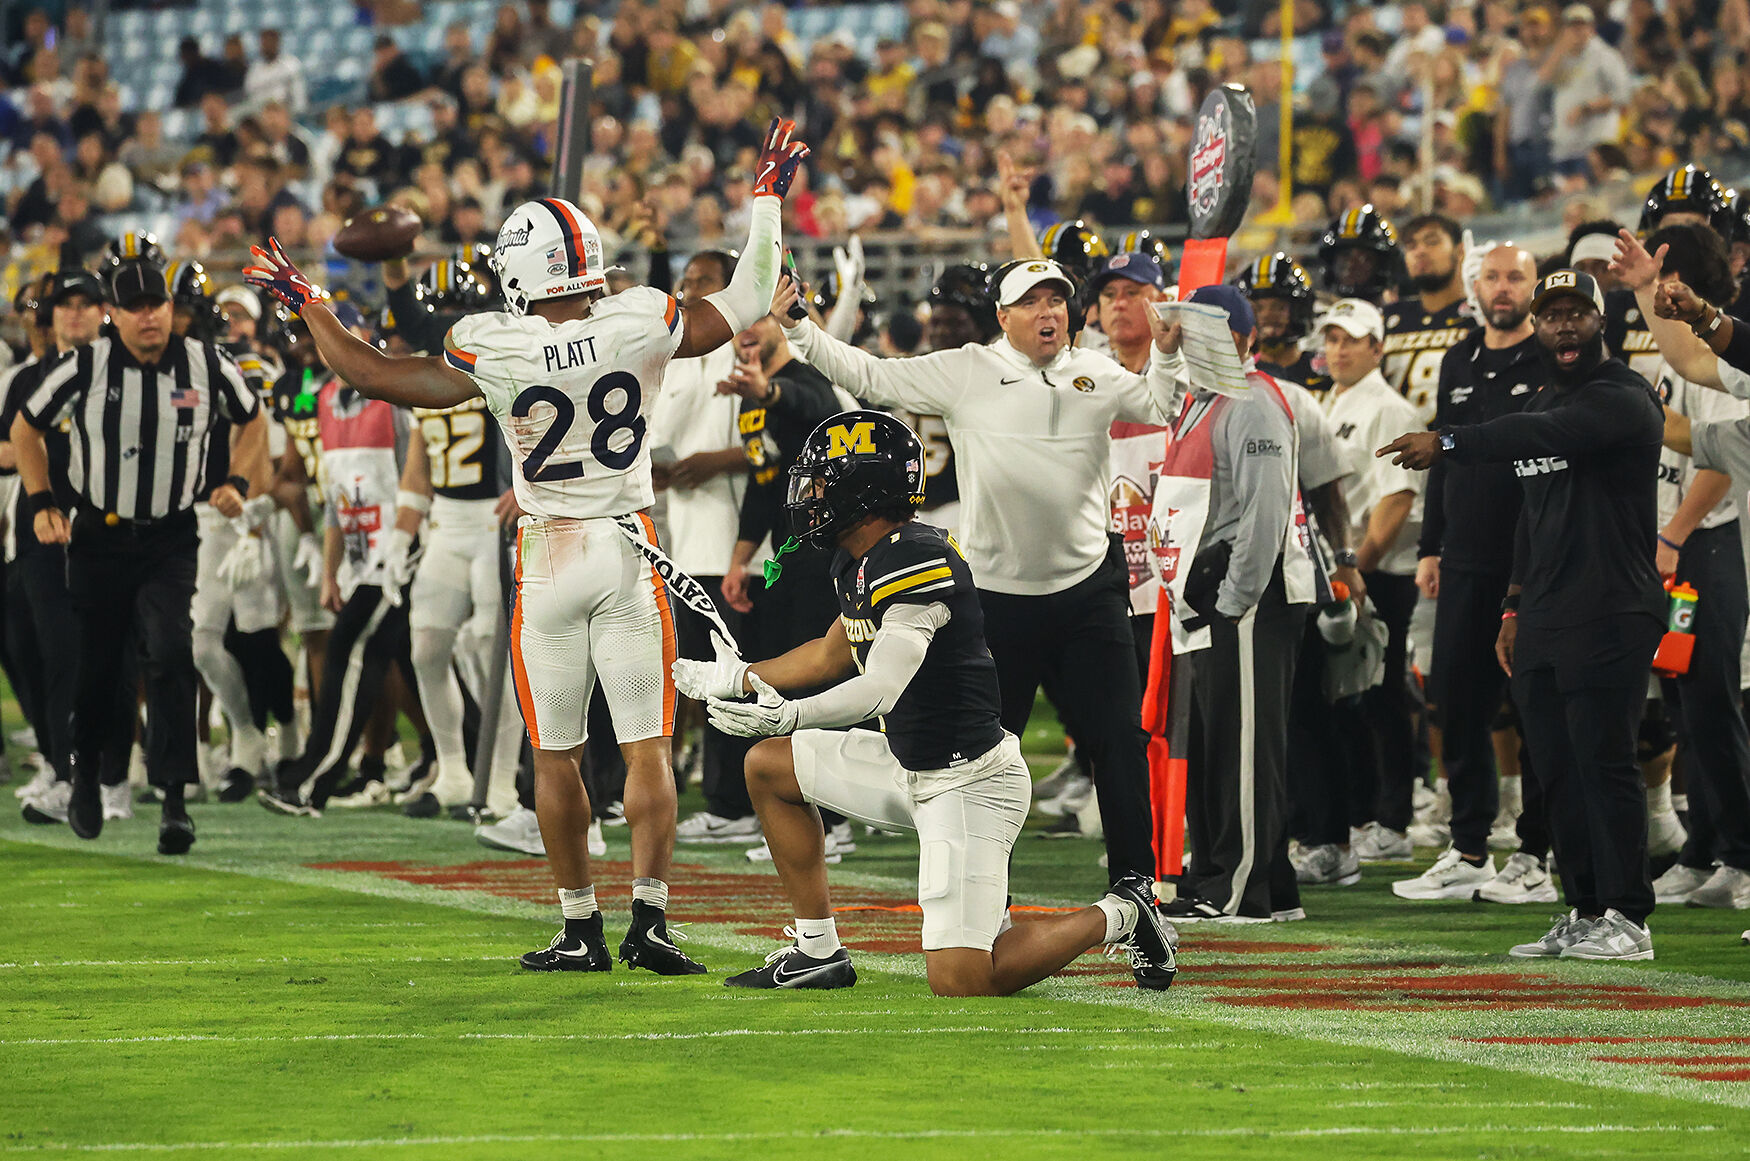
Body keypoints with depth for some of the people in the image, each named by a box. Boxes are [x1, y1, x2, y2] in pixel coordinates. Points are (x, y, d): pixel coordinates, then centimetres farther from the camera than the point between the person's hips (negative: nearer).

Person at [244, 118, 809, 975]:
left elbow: (376, 376, -5)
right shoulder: (639, 327, -10)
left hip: (548, 557, -1)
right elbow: (744, 306, 6)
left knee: (556, 754, 9)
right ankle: (649, 915, -8)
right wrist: (767, 201, 18)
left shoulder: (494, 355, -14)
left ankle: (579, 928, 10)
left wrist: (305, 304, 9)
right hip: (630, 550, 1)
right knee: (645, 745, 3)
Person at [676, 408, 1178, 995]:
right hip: (912, 769, 10)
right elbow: (834, 655, 27)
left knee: (960, 984, -17)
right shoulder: (855, 564, 8)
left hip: (970, 784, -10)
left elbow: (880, 688, -31)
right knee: (769, 767, 15)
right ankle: (817, 952, 20)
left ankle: (1118, 916, 6)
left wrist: (792, 714, -43)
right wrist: (738, 678, 30)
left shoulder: (917, 560, -23)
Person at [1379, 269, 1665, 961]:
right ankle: (1584, 913, 13)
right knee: (1556, 772, 8)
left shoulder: (1623, 399, -10)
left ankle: (1626, 917, -7)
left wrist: (1446, 443, -36)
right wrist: (1516, 607, 21)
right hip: (1542, 626, 9)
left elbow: (1548, 435, -28)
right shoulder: (1540, 405, 20)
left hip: (1610, 618, -9)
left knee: (1604, 762, -10)